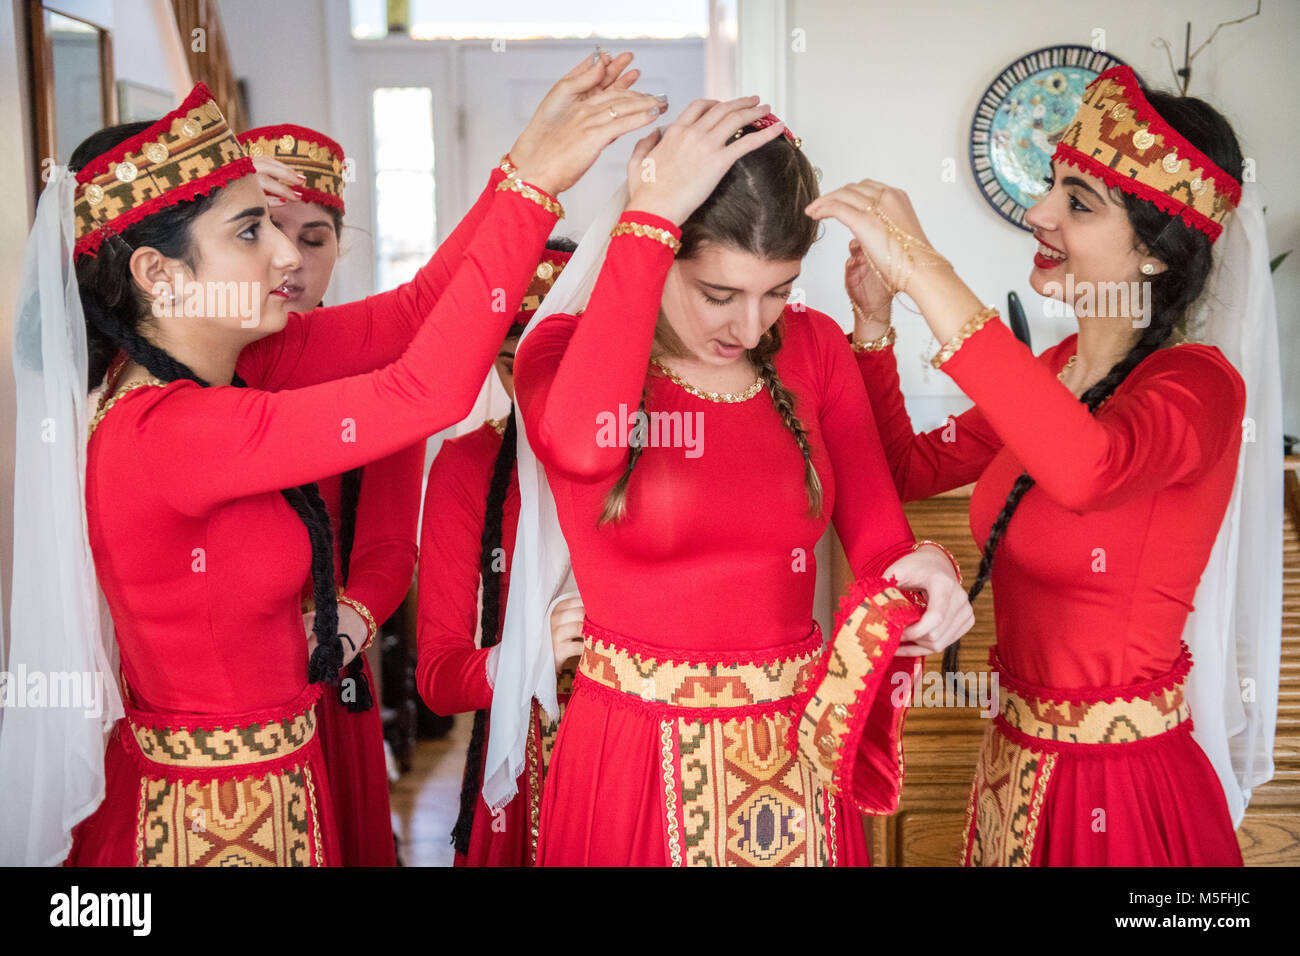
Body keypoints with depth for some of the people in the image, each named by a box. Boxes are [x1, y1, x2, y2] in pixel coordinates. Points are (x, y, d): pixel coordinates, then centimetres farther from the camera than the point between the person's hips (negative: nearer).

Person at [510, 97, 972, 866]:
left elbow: (879, 542, 0)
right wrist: (652, 216, -29)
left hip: (795, 754, 4)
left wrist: (922, 570, -23)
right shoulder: (565, 348, -10)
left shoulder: (814, 349, 0)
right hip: (637, 756, -3)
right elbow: (584, 441, -35)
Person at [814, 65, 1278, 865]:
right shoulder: (1056, 369, 5)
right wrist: (875, 319, -5)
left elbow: (1088, 469, -40)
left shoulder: (1198, 385, -18)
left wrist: (923, 269, -38)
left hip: (1121, 783, -7)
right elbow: (910, 470, 9)